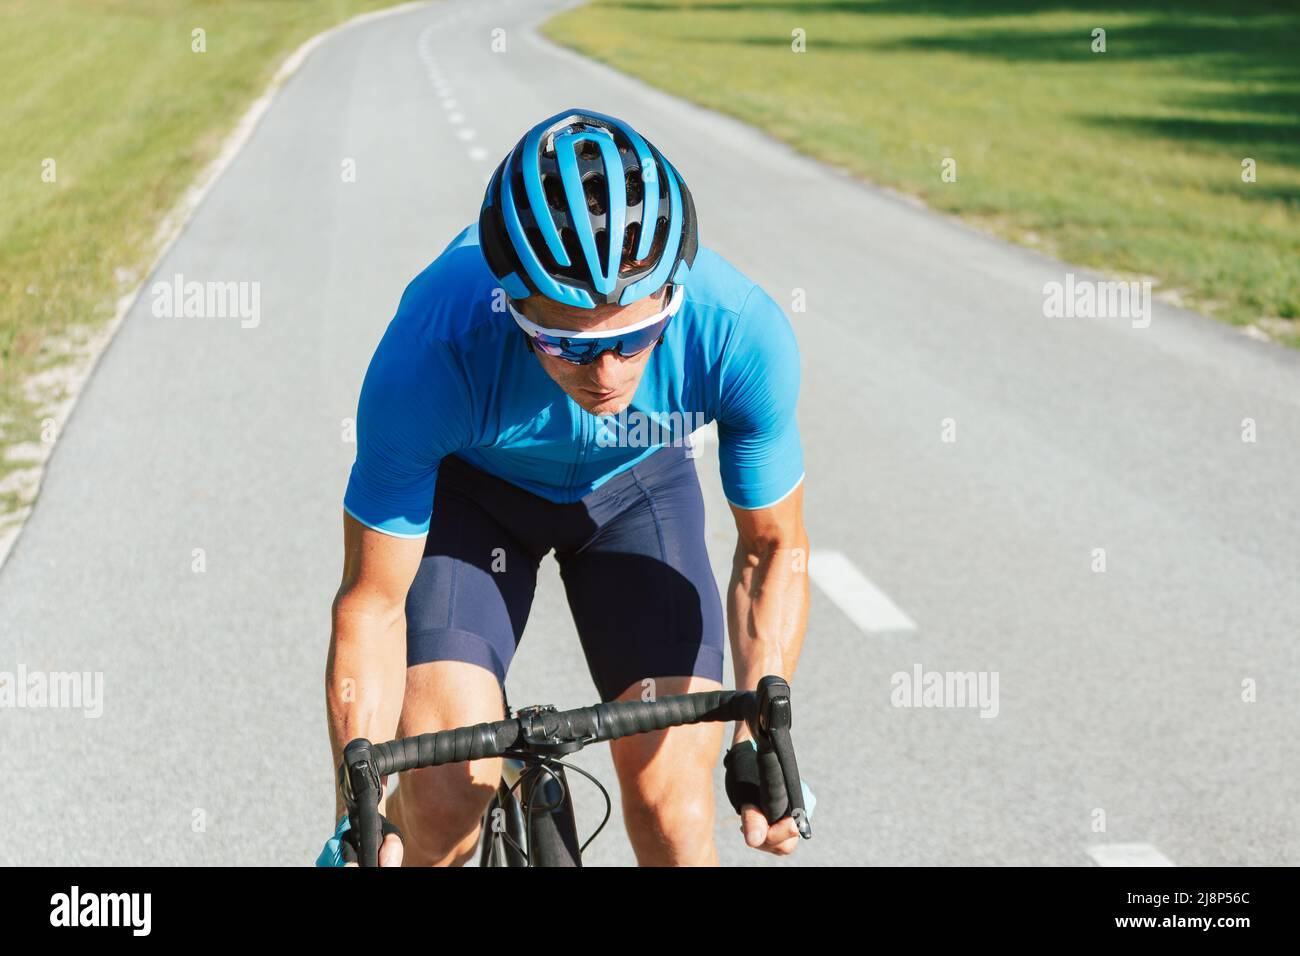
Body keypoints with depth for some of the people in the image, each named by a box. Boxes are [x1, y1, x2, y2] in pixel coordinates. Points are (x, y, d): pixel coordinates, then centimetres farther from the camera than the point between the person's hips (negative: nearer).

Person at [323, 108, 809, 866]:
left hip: (638, 484, 1)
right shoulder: (434, 353, -39)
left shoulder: (744, 331, -34)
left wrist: (761, 744, -26)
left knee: (674, 813, -11)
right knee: (444, 795, -18)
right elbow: (372, 605, -25)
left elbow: (774, 549, -16)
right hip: (469, 485, -1)